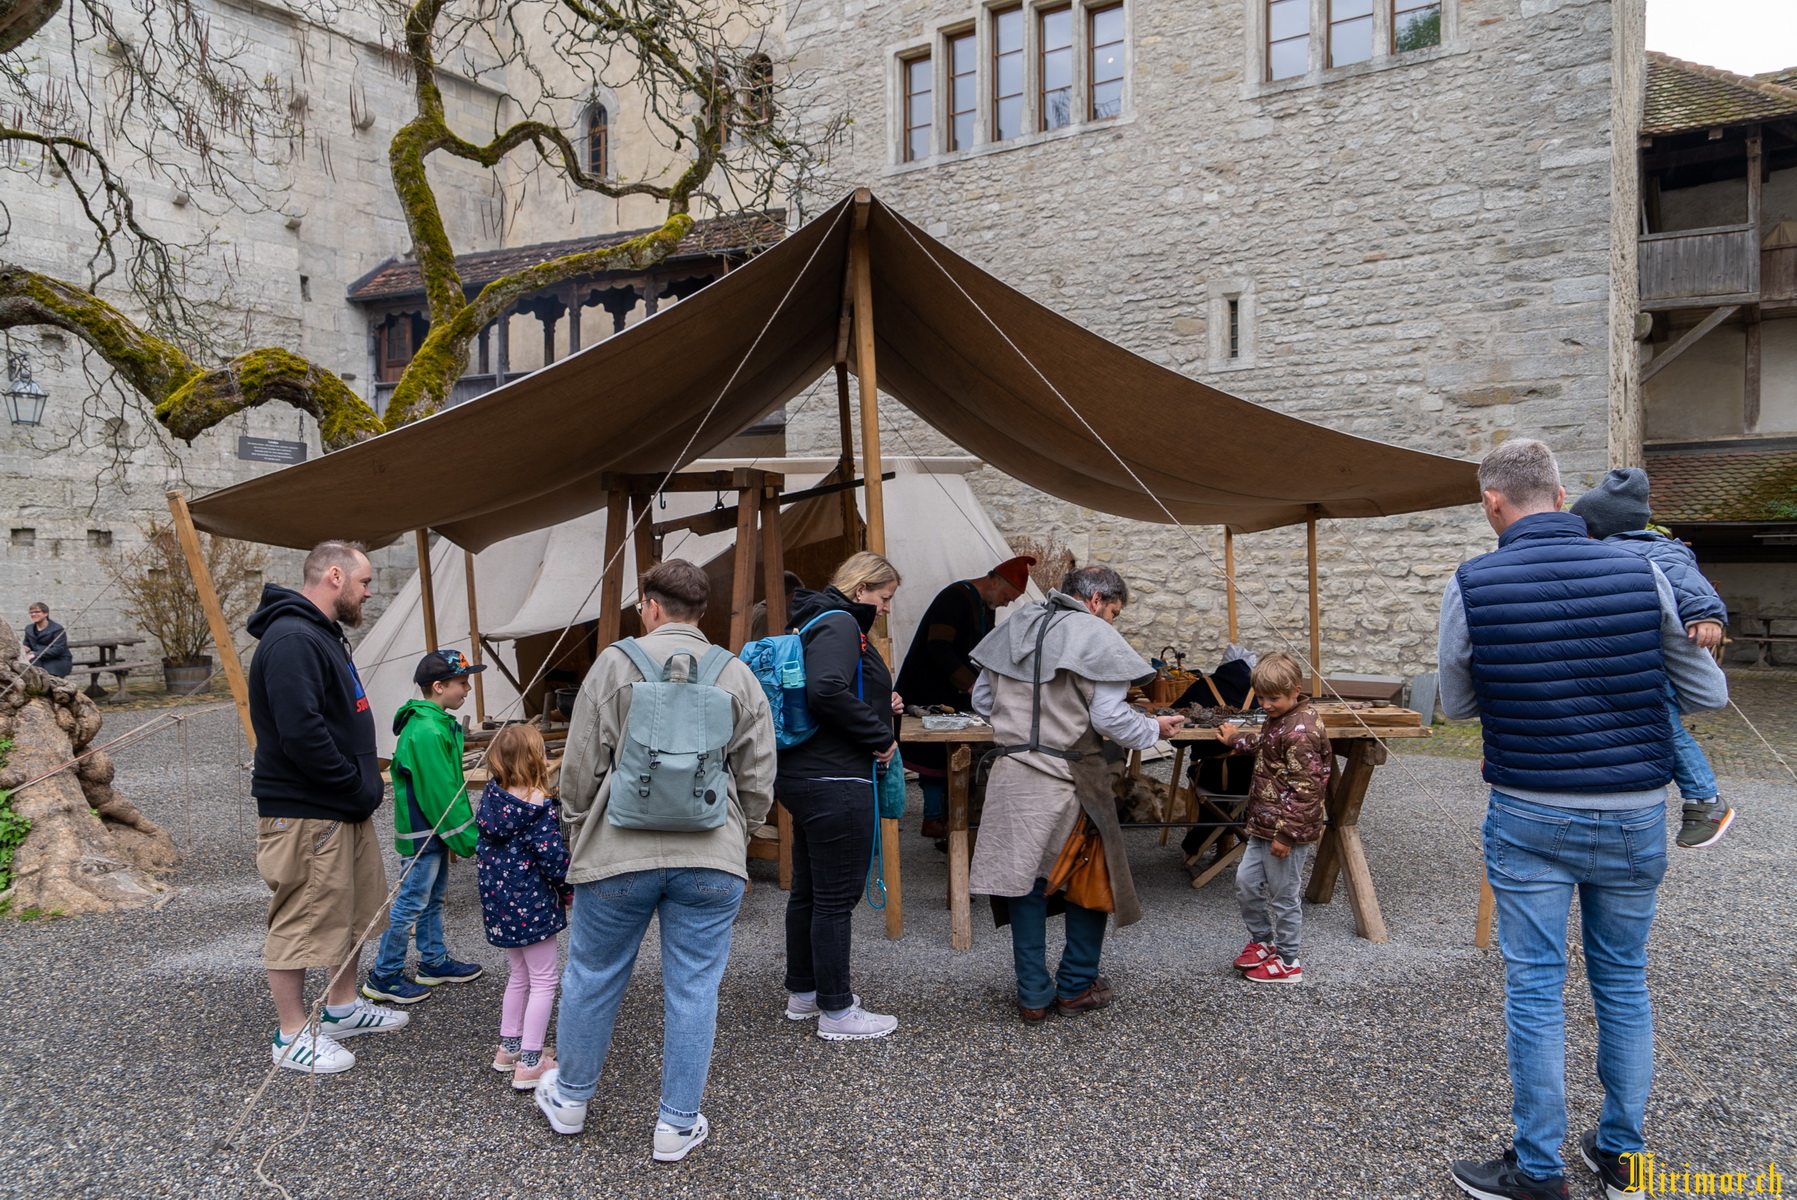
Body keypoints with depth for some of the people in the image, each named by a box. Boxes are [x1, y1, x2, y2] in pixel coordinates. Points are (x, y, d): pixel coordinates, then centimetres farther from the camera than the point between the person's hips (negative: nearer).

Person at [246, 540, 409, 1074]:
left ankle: (343, 1007, 35)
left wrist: (364, 784, 11)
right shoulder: (292, 640, -21)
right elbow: (300, 734, -29)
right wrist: (356, 786, -19)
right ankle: (292, 1036, 15)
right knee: (300, 922, 2)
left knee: (354, 909, 20)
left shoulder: (324, 636, 15)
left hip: (344, 809, 11)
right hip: (305, 814, -11)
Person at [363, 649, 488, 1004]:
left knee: (433, 897, 20)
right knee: (410, 904, 1)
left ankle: (434, 962, 33)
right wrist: (469, 839, -19)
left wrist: (460, 833, 17)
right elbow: (440, 793, -24)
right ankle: (384, 977, 14)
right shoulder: (427, 732, -24)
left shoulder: (439, 723, 9)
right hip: (421, 834, -10)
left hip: (436, 830, 10)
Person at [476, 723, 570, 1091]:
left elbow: (485, 839, 11)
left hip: (498, 898, 8)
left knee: (520, 974, 24)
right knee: (543, 981, 5)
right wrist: (573, 884, -5)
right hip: (531, 902, -8)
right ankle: (529, 1064, 8)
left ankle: (508, 1048, 33)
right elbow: (552, 856, -19)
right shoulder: (538, 806, -22)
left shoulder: (492, 794, -1)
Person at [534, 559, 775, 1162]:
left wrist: (577, 837, 14)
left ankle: (569, 1098, 37)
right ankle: (677, 1126, 19)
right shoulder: (740, 677, 5)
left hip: (618, 855, -1)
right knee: (693, 989, 10)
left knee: (592, 977, 17)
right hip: (712, 861, 1)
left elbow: (580, 767, -1)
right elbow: (758, 784, 6)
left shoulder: (615, 663, -1)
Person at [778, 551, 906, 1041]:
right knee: (836, 895, -2)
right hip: (835, 783, -11)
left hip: (804, 776, 11)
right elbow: (827, 691, -29)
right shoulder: (839, 624, -14)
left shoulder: (818, 623, 19)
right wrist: (880, 734, -18)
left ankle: (802, 991, 32)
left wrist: (879, 705, 15)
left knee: (808, 890, 19)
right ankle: (836, 1012, 8)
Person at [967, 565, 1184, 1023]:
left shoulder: (1013, 629, 10)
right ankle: (1076, 987, 23)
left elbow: (982, 700, 14)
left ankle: (1034, 994, 17)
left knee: (1025, 879, 11)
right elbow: (1110, 718, -13)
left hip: (1013, 774, 5)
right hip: (1070, 779, -4)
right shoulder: (1097, 637, -8)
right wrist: (1154, 728, 5)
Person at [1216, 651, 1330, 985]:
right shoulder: (1278, 720, 9)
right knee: (1246, 881, 14)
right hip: (1264, 826, 10)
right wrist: (1236, 739, 45)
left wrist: (1286, 833, -23)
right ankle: (1261, 941, 32)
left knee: (1283, 896, 3)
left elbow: (1304, 788, -24)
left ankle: (1289, 962, 18)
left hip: (1288, 831, -10)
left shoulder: (1299, 731, -22)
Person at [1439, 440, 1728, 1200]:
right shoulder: (1644, 575, -6)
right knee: (1623, 982, 17)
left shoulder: (1471, 586, -11)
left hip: (1532, 820, -2)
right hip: (1635, 818, 3)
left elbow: (1457, 704, 3)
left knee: (1535, 990, 6)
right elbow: (1710, 696, 4)